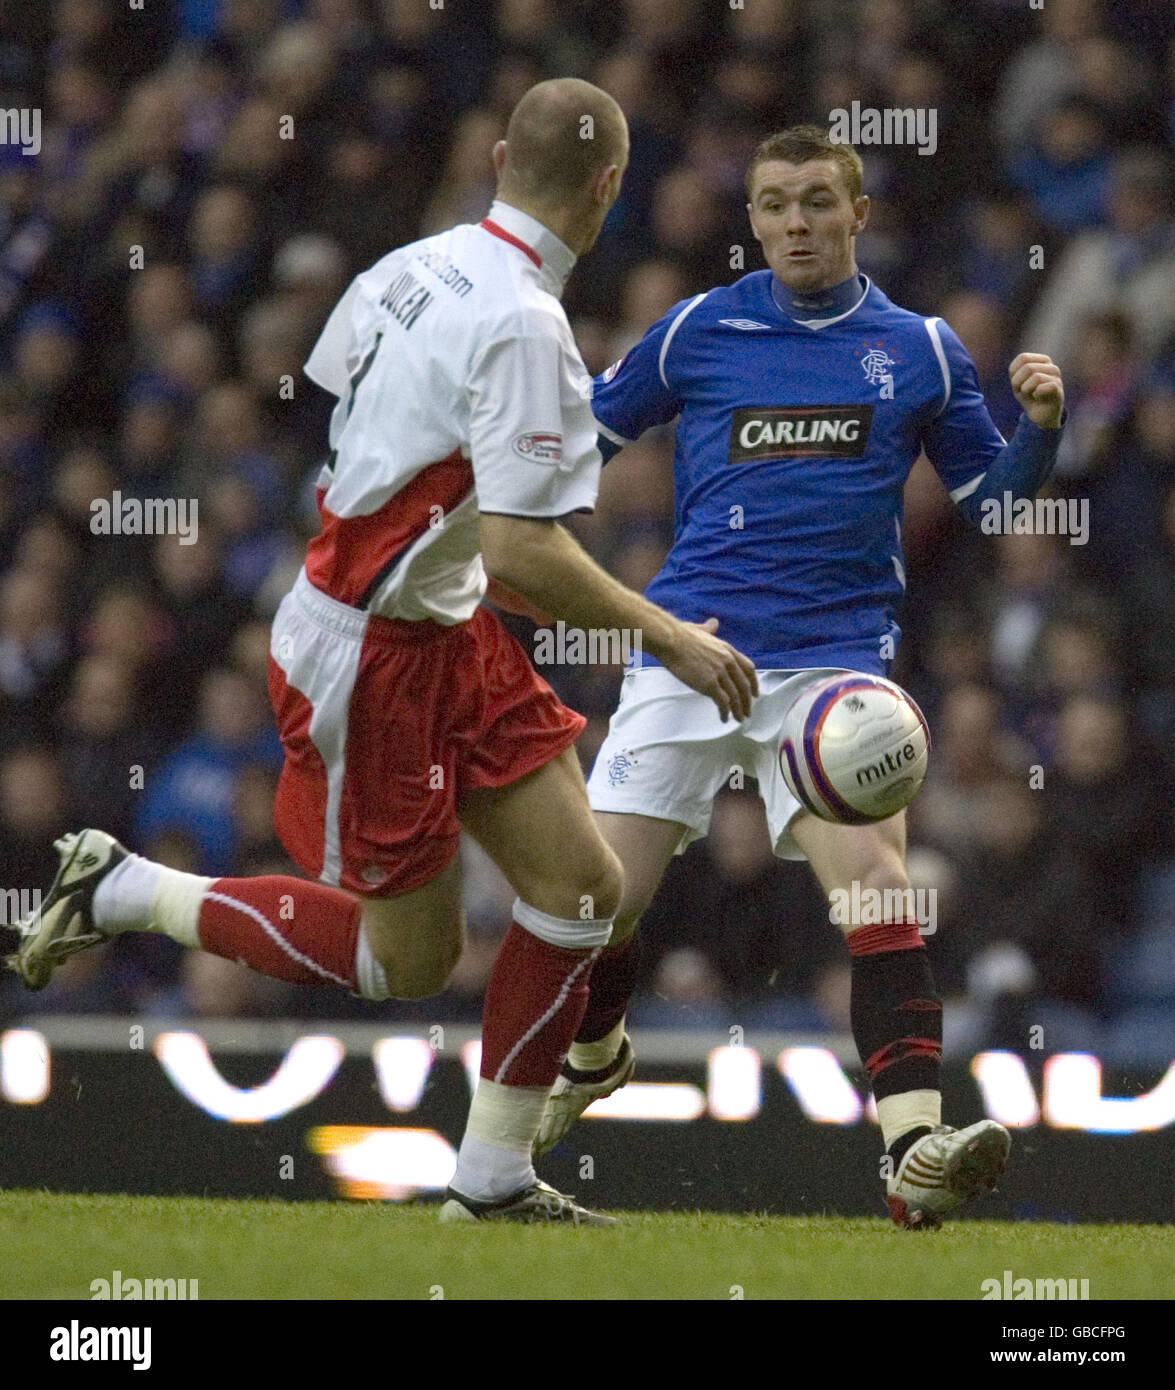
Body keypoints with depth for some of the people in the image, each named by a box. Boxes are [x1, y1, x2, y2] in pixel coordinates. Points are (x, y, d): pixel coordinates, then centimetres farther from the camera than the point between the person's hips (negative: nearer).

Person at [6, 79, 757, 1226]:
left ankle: (493, 1178, 12)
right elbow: (521, 549, -28)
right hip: (372, 661, -9)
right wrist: (668, 638, -19)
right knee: (407, 959, 5)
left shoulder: (412, 268, 1)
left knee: (583, 885, 4)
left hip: (448, 632, 9)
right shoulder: (522, 324, -25)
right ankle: (118, 891, 15)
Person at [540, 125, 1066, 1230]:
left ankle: (916, 1154, -30)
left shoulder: (919, 350, 8)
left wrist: (1038, 426, -7)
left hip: (836, 656, -1)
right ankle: (592, 1055, 33)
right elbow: (584, 430, 19)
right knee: (602, 898, -1)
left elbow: (990, 496, 12)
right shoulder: (696, 332, 7)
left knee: (877, 882, -21)